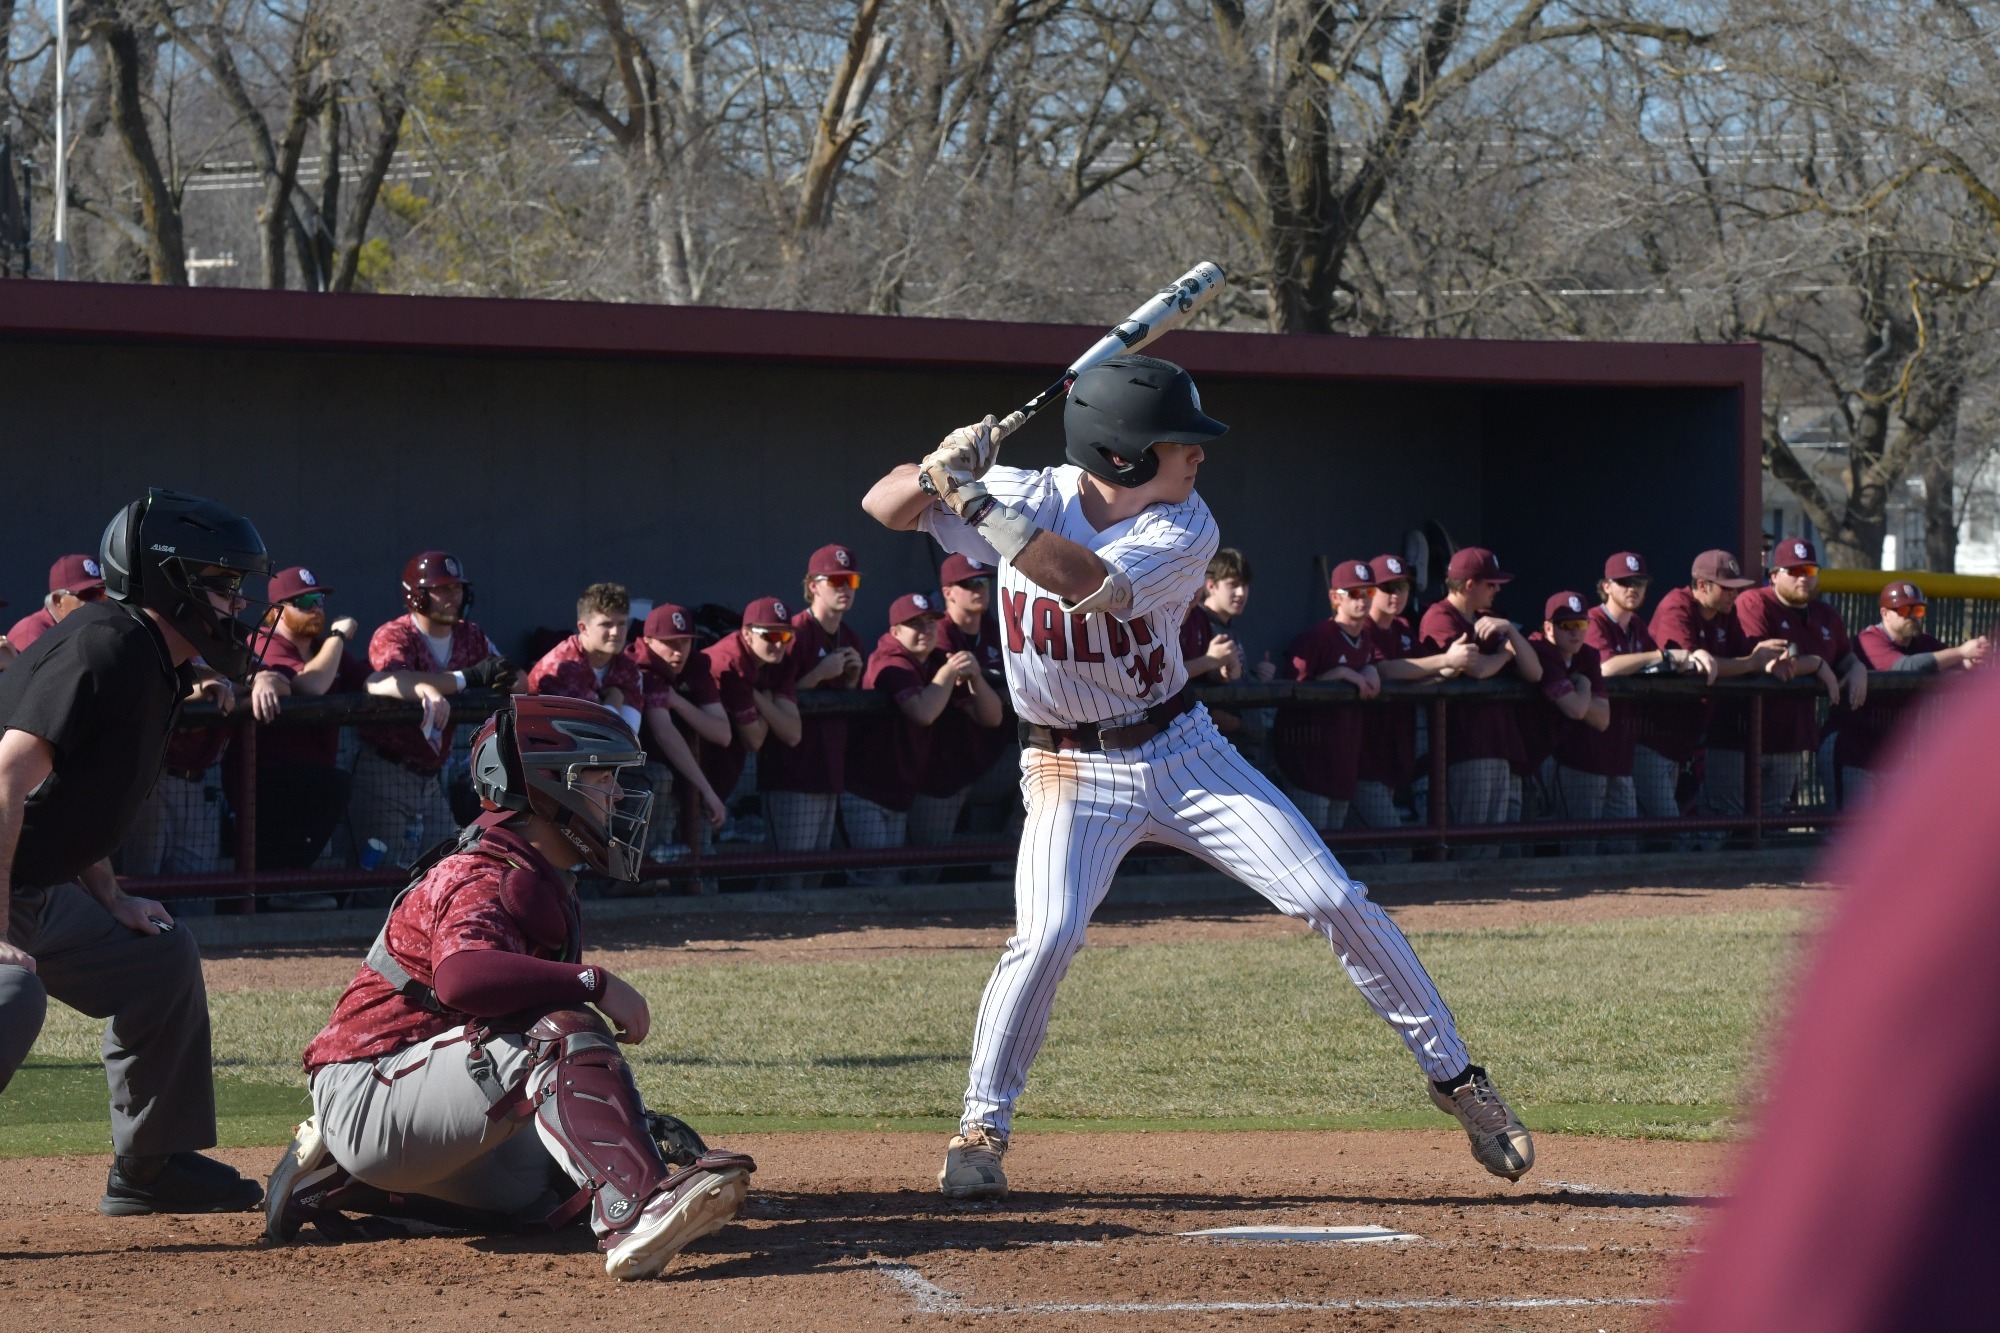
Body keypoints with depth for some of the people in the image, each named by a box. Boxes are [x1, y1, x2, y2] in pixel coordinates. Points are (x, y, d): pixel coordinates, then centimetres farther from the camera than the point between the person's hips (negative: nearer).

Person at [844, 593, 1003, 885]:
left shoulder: (940, 662, 8)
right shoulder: (892, 664, -15)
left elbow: (991, 717, 5)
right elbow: (923, 713, -33)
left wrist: (974, 677, -12)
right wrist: (948, 673, -19)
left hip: (900, 794, 8)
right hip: (864, 793, -8)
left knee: (890, 877, 13)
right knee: (874, 878, -12)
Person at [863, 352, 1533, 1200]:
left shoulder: (1185, 529, -15)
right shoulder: (1027, 497, -10)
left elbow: (1089, 583, -32)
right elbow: (885, 507, -9)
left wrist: (977, 503, -34)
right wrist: (941, 471, -30)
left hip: (1185, 753, 1)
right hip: (1074, 772, -1)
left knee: (1336, 904, -5)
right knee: (1045, 939, -23)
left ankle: (1454, 1077, 9)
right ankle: (981, 1129, -4)